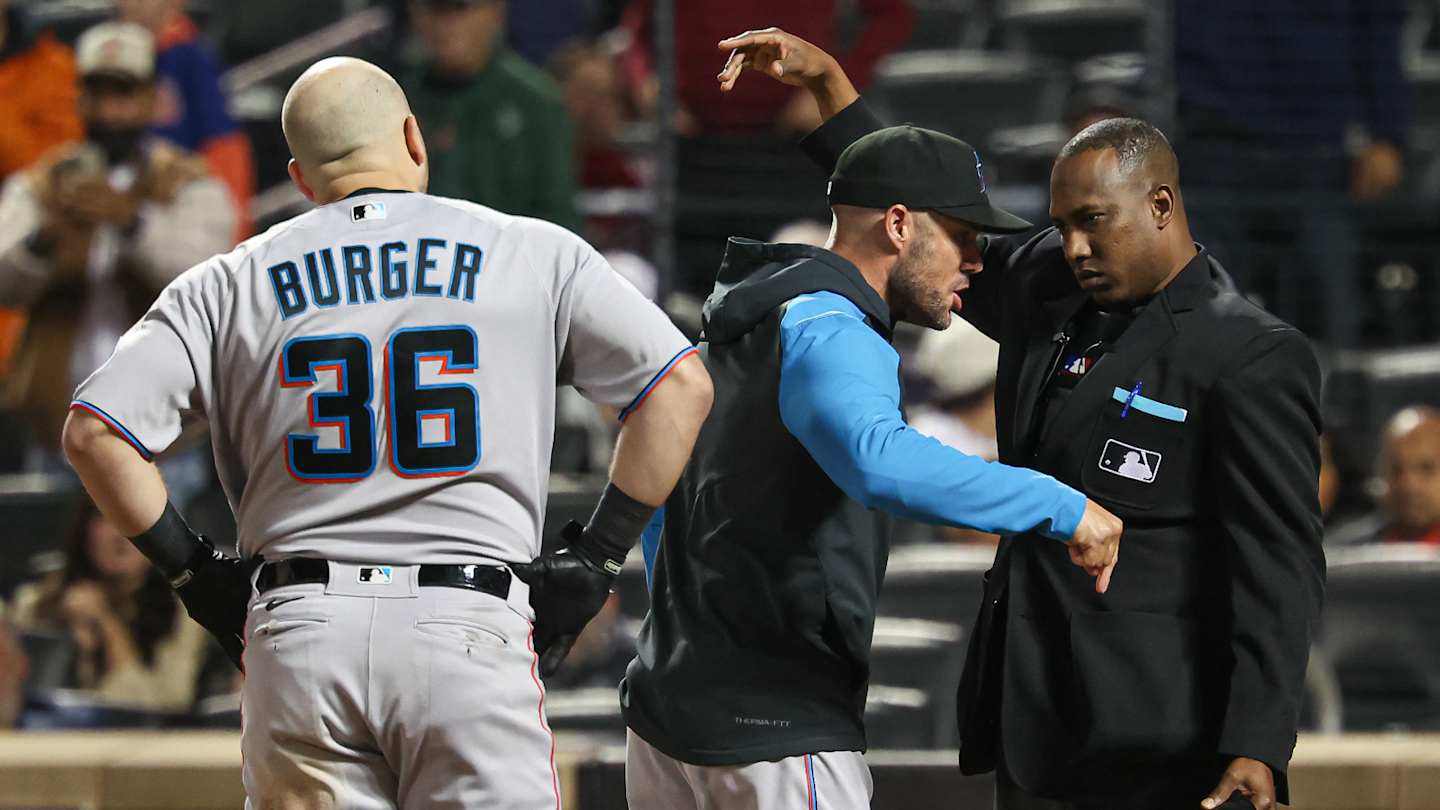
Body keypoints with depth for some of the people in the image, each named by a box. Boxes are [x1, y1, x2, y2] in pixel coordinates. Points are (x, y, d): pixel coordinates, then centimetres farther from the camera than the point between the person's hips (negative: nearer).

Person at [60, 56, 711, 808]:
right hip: (470, 632, -2)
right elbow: (680, 386, 2)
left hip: (297, 634, 2)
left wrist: (192, 570, 13)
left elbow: (94, 430, 4)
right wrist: (597, 553, 7)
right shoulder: (530, 253, 10)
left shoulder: (232, 284, 12)